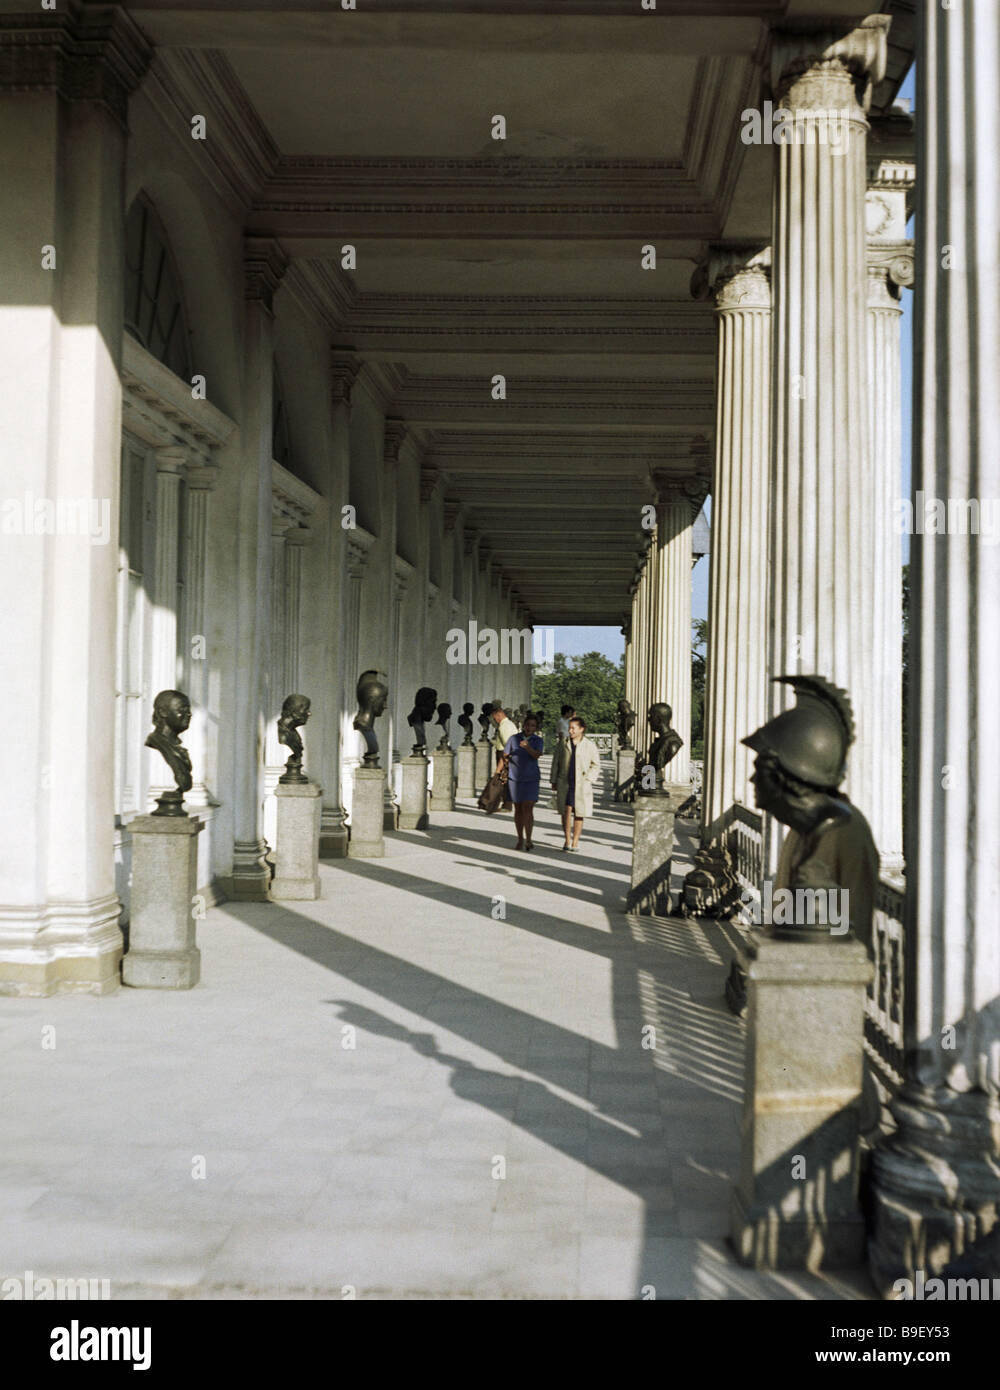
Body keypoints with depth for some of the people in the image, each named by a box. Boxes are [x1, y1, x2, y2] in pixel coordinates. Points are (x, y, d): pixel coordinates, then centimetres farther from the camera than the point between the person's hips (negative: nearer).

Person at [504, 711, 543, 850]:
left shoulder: (538, 740, 0)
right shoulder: (513, 739, 0)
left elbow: (537, 755, -18)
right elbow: (506, 757, 4)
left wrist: (528, 747, -37)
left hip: (531, 779, -1)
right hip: (514, 778, 1)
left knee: (528, 808, -11)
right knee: (518, 809, 7)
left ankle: (528, 840, -7)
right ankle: (520, 840, 16)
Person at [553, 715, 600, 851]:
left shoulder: (590, 746, 1)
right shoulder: (564, 745, 7)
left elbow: (595, 766, 6)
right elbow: (556, 763, 15)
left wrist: (588, 780, -4)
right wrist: (555, 781, 11)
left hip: (581, 785, -1)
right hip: (565, 783, 1)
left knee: (579, 814, 3)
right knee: (566, 811, -8)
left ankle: (575, 842, 13)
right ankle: (567, 840, 4)